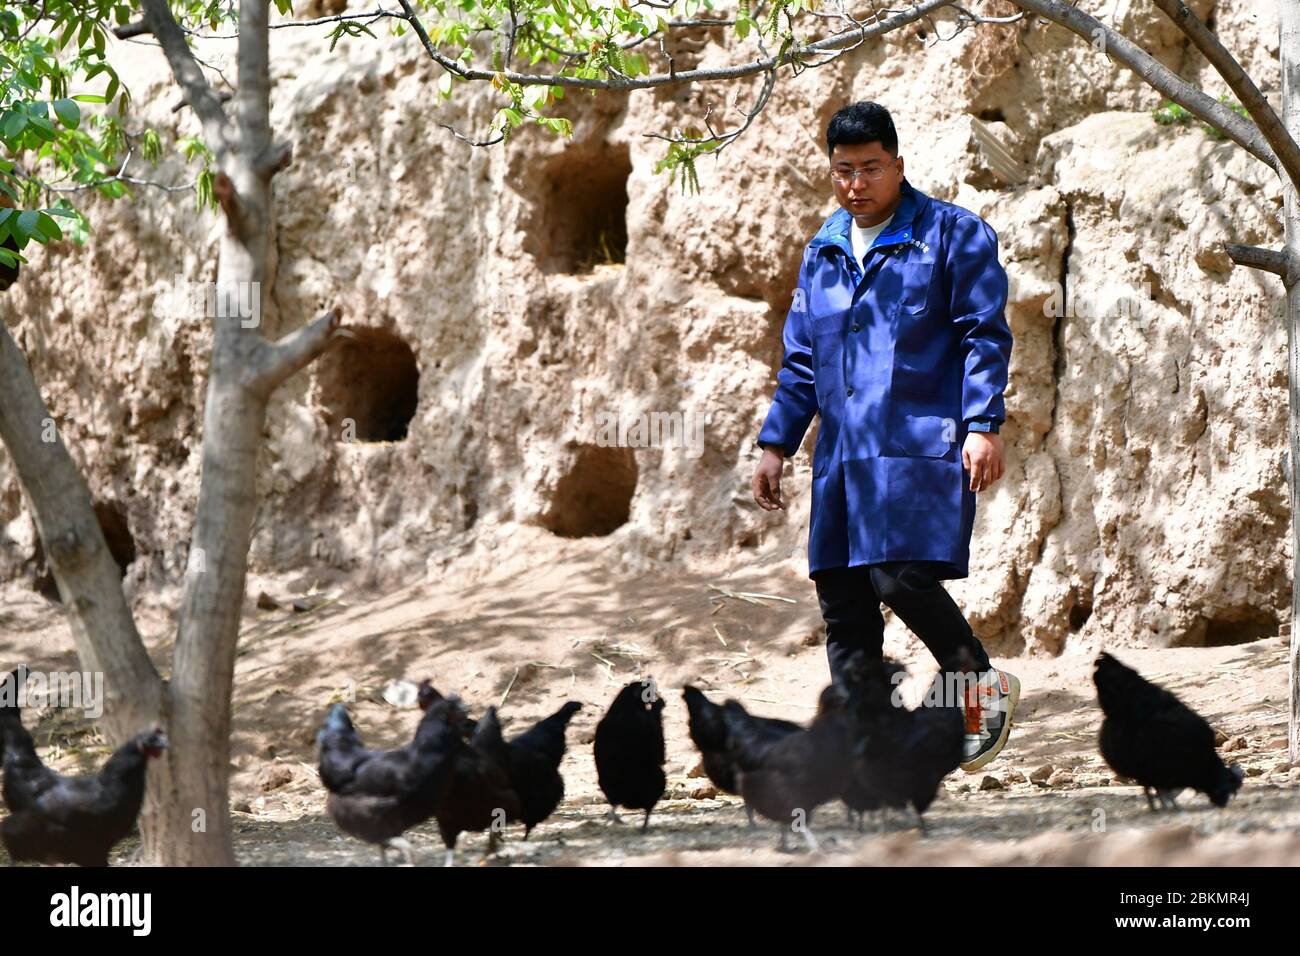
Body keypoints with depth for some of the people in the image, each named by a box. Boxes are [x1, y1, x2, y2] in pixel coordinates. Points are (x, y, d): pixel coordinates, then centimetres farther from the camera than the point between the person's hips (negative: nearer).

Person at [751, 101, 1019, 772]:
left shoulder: (952, 234, 1)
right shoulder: (822, 252, 19)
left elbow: (985, 334, -3)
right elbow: (800, 361, 24)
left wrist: (982, 425, -13)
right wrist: (776, 446, 18)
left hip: (920, 445, -6)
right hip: (842, 456, 7)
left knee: (902, 576, -19)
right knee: (842, 599, 3)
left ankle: (982, 685, 4)